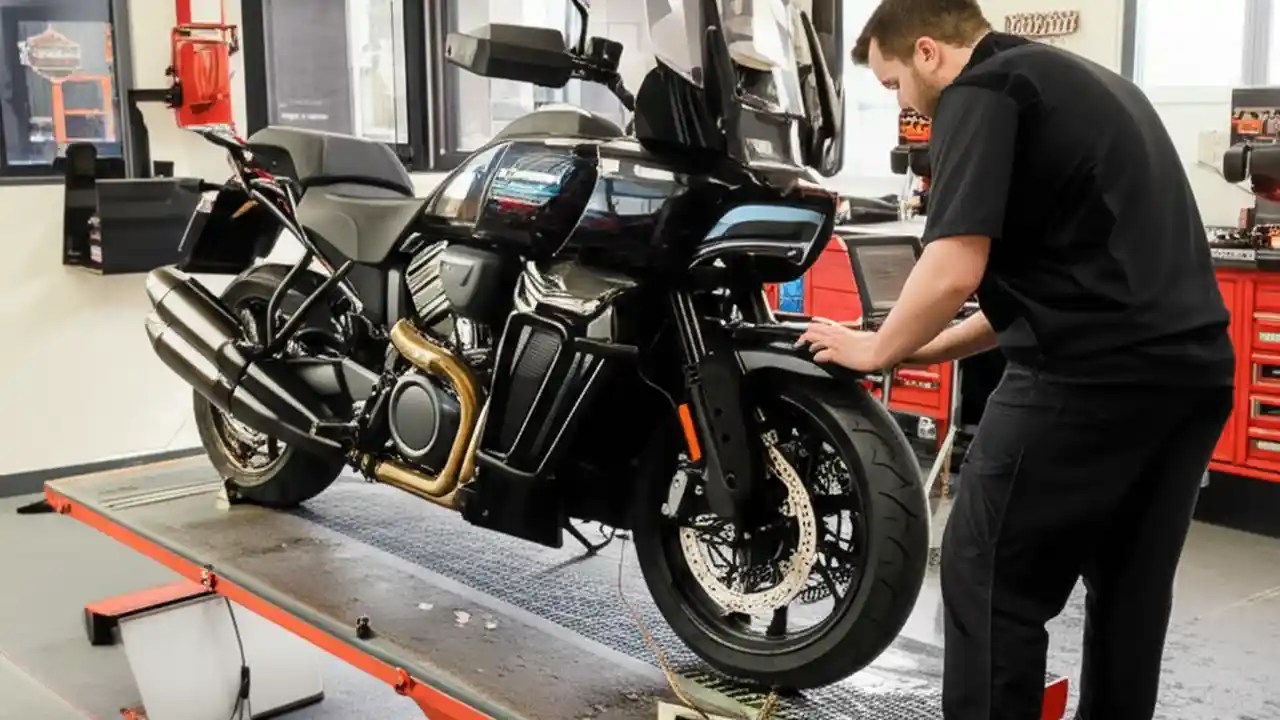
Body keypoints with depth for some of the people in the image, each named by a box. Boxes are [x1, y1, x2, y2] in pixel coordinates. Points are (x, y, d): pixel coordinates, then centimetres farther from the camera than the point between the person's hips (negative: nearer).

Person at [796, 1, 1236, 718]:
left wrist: (881, 350, 3)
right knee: (1131, 586, 18)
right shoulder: (1085, 82, 24)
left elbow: (956, 271, -16)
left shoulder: (981, 92, -4)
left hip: (1093, 374, -9)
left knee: (992, 579, 2)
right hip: (1194, 367, 9)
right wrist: (928, 348, 27)